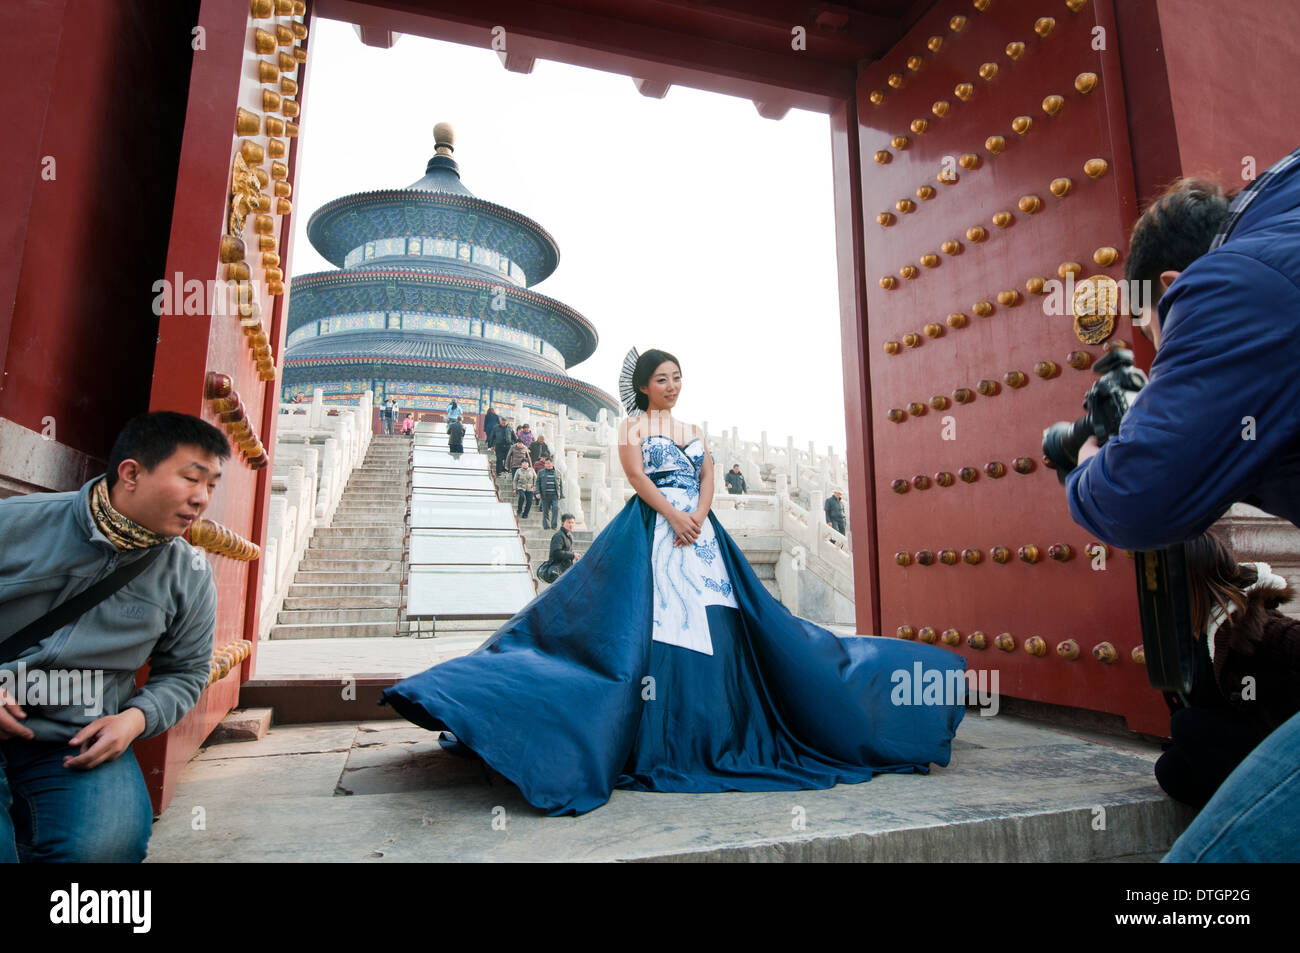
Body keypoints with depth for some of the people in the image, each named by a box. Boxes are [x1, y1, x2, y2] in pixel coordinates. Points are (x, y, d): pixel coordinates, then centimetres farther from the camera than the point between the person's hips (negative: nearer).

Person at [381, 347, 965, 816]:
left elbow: (709, 479, 11)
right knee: (661, 622, -13)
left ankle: (716, 732, 5)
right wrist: (673, 515, -17)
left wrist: (697, 515, -8)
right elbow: (636, 475, -6)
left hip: (700, 531, 5)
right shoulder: (632, 426, 8)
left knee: (713, 623, -3)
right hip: (653, 530, -5)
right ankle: (665, 737, -8)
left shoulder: (694, 431, 22)